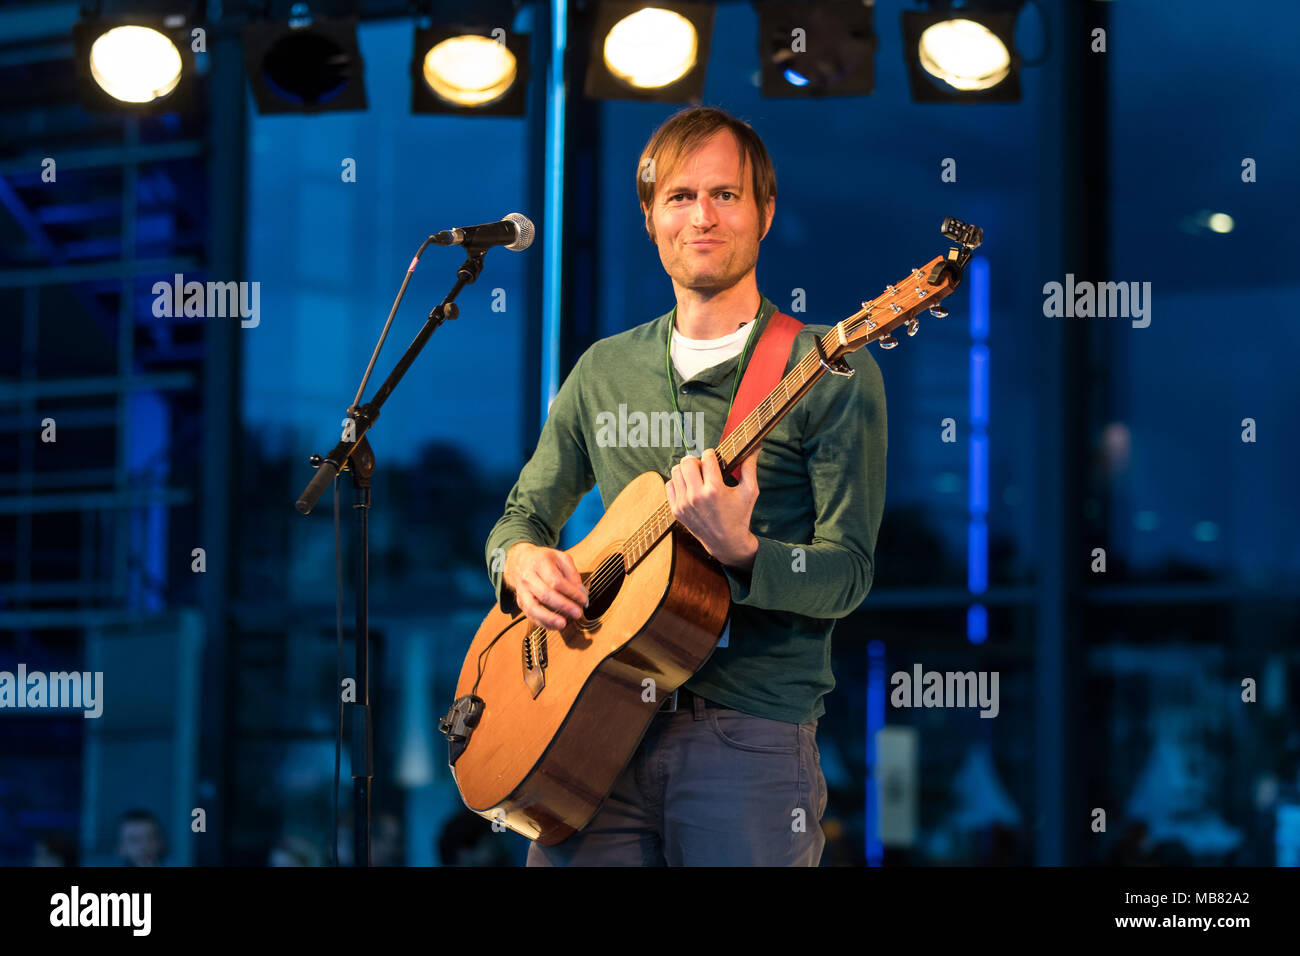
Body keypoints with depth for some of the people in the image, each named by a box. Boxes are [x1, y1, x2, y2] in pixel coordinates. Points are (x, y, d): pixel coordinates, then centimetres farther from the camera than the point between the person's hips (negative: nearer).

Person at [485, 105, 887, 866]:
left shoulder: (831, 374, -2)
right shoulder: (604, 371, 14)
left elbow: (848, 575, -6)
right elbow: (525, 512, 20)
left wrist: (739, 552, -25)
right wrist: (522, 560, -3)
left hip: (747, 739, -3)